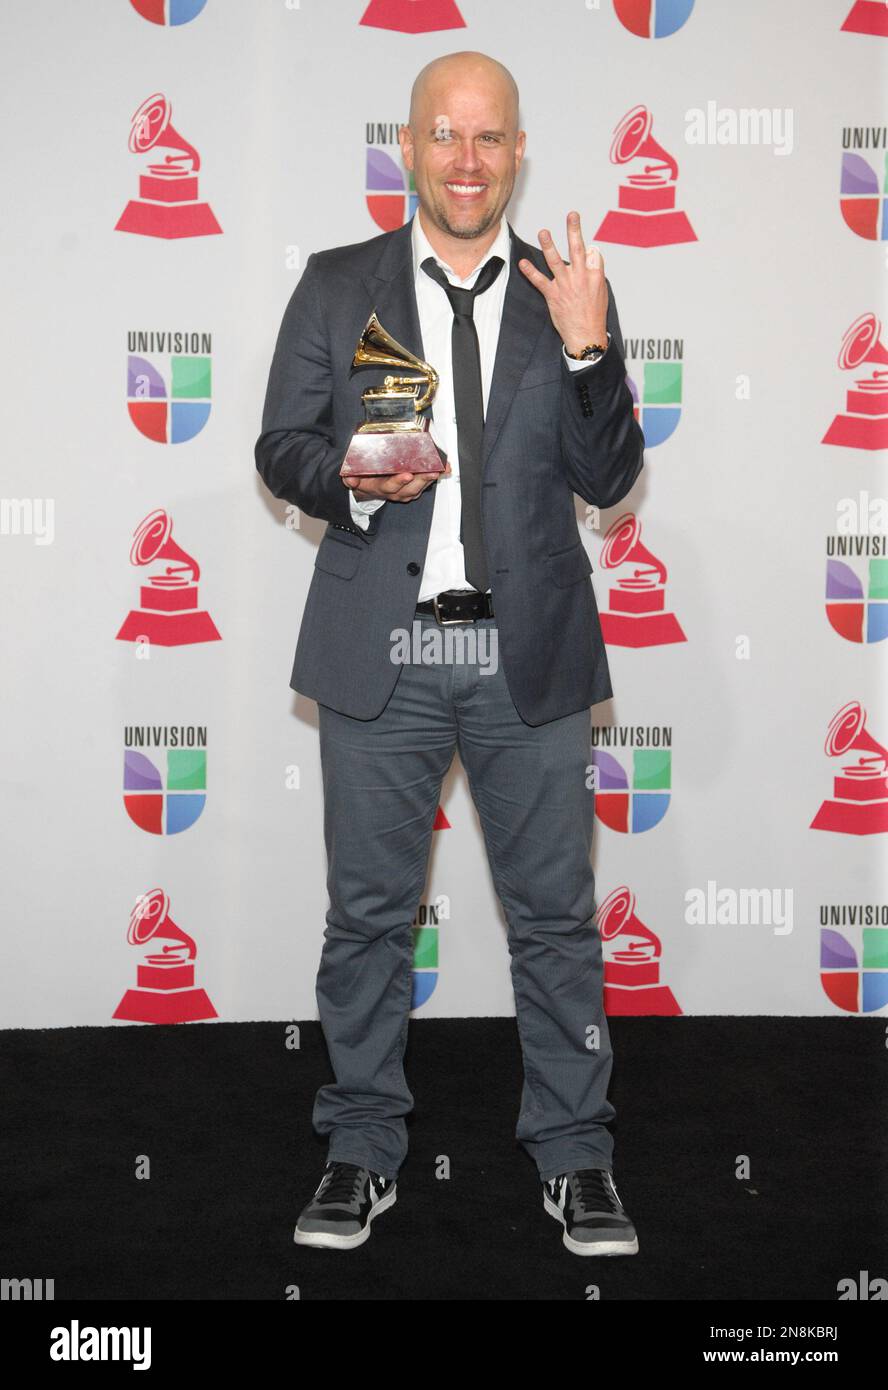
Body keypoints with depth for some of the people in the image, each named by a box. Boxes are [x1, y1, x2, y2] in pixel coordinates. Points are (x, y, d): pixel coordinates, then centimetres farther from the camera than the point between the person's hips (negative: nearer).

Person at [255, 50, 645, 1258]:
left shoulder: (569, 293, 6)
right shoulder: (336, 285, 5)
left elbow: (607, 480, 0)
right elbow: (281, 447, 6)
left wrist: (589, 349, -14)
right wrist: (352, 478, -15)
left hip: (531, 654, 0)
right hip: (379, 651, 0)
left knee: (556, 912, 6)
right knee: (368, 911, 8)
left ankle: (574, 1157, 20)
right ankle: (363, 1149, 23)